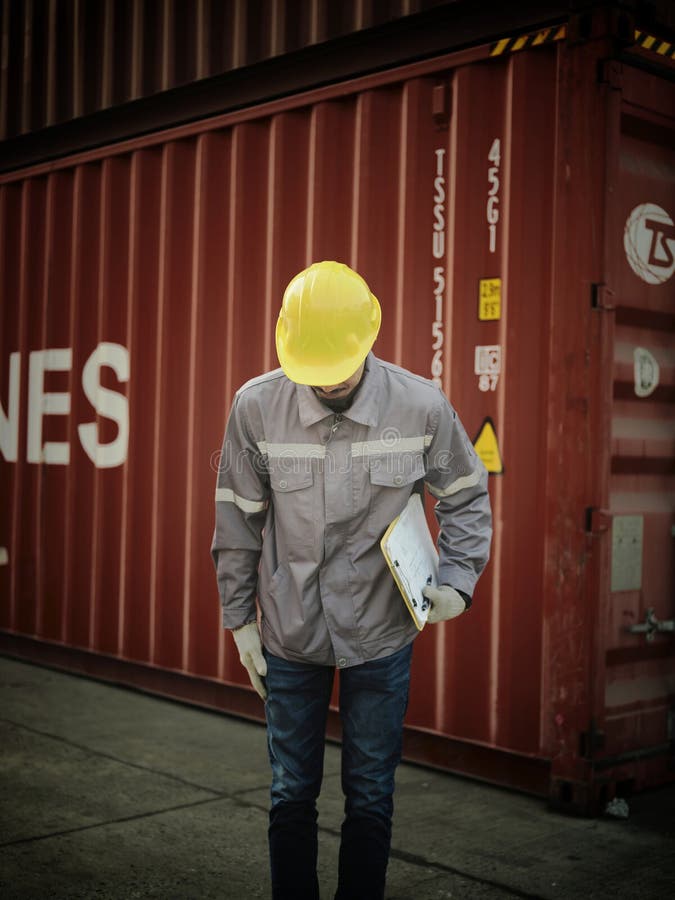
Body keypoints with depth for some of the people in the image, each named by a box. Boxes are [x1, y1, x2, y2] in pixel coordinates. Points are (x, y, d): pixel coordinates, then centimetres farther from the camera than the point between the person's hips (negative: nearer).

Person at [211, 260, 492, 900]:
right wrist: (240, 619, 4)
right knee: (291, 792, 14)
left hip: (381, 635, -1)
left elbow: (466, 498, 4)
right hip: (288, 634, 1)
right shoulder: (256, 405, -10)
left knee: (370, 797, 12)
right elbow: (237, 520, 0)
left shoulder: (422, 407, -12)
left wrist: (457, 581, -9)